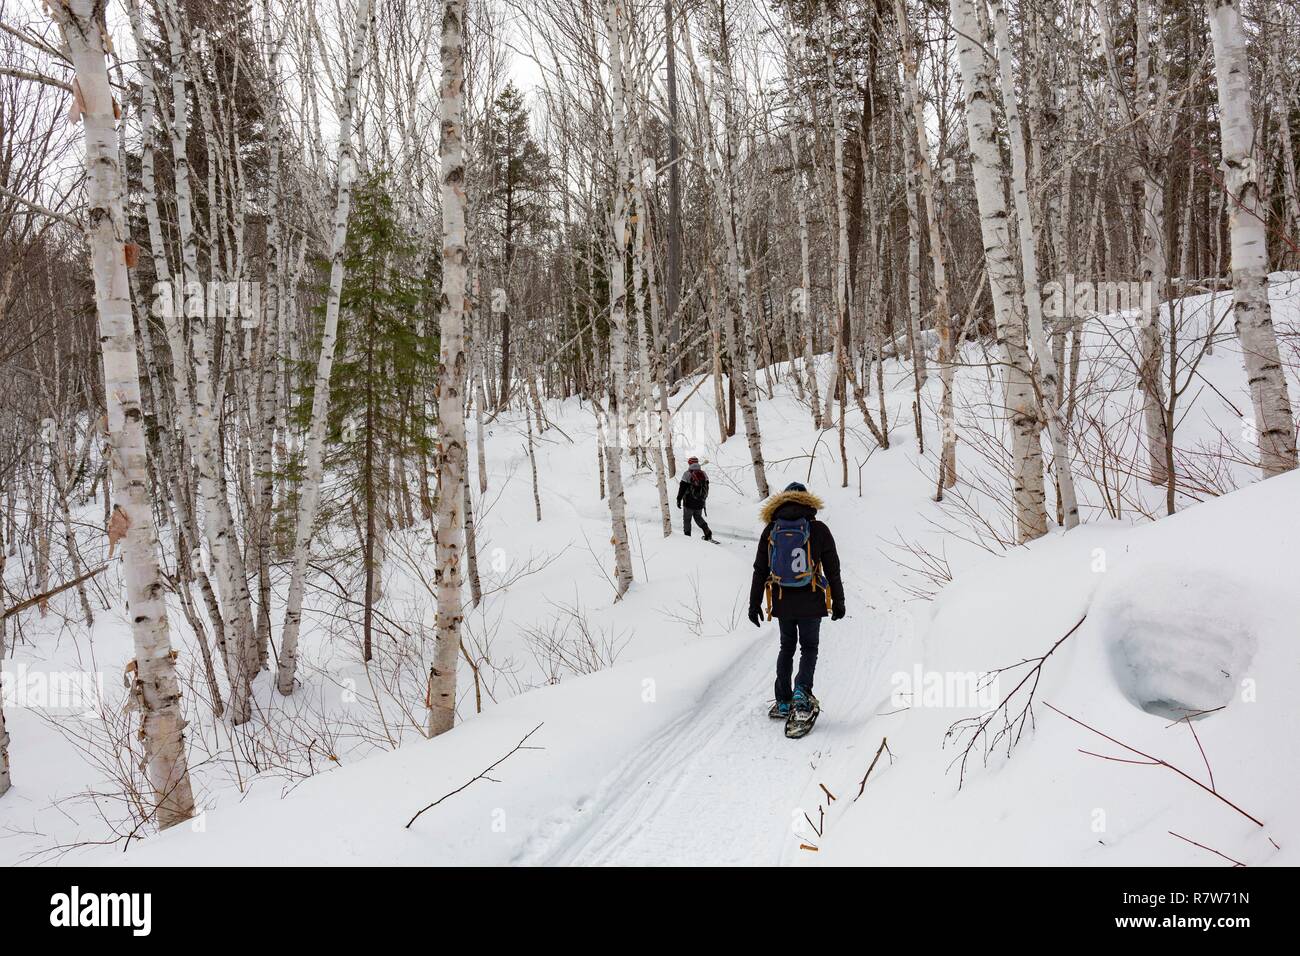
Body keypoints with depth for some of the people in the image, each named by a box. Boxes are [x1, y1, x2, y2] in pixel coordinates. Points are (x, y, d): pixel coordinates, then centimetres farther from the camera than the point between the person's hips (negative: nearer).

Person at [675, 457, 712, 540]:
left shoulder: (687, 474, -11)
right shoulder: (703, 474, 4)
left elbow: (682, 488, -12)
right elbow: (706, 488, 12)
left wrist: (679, 500, -4)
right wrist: (704, 498, 23)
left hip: (689, 503, -5)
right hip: (700, 503, 5)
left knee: (687, 519, 10)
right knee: (698, 518, 21)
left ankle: (687, 536, 11)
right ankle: (708, 534, 9)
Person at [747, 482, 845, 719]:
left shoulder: (770, 530, 1)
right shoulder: (819, 530, -4)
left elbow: (760, 571, 3)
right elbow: (832, 570, -1)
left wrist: (754, 603, 10)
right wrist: (838, 601, 9)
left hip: (782, 602, 2)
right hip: (811, 603, -2)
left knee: (786, 648, 17)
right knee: (809, 647, 12)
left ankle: (783, 702, 15)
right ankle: (802, 690, -12)